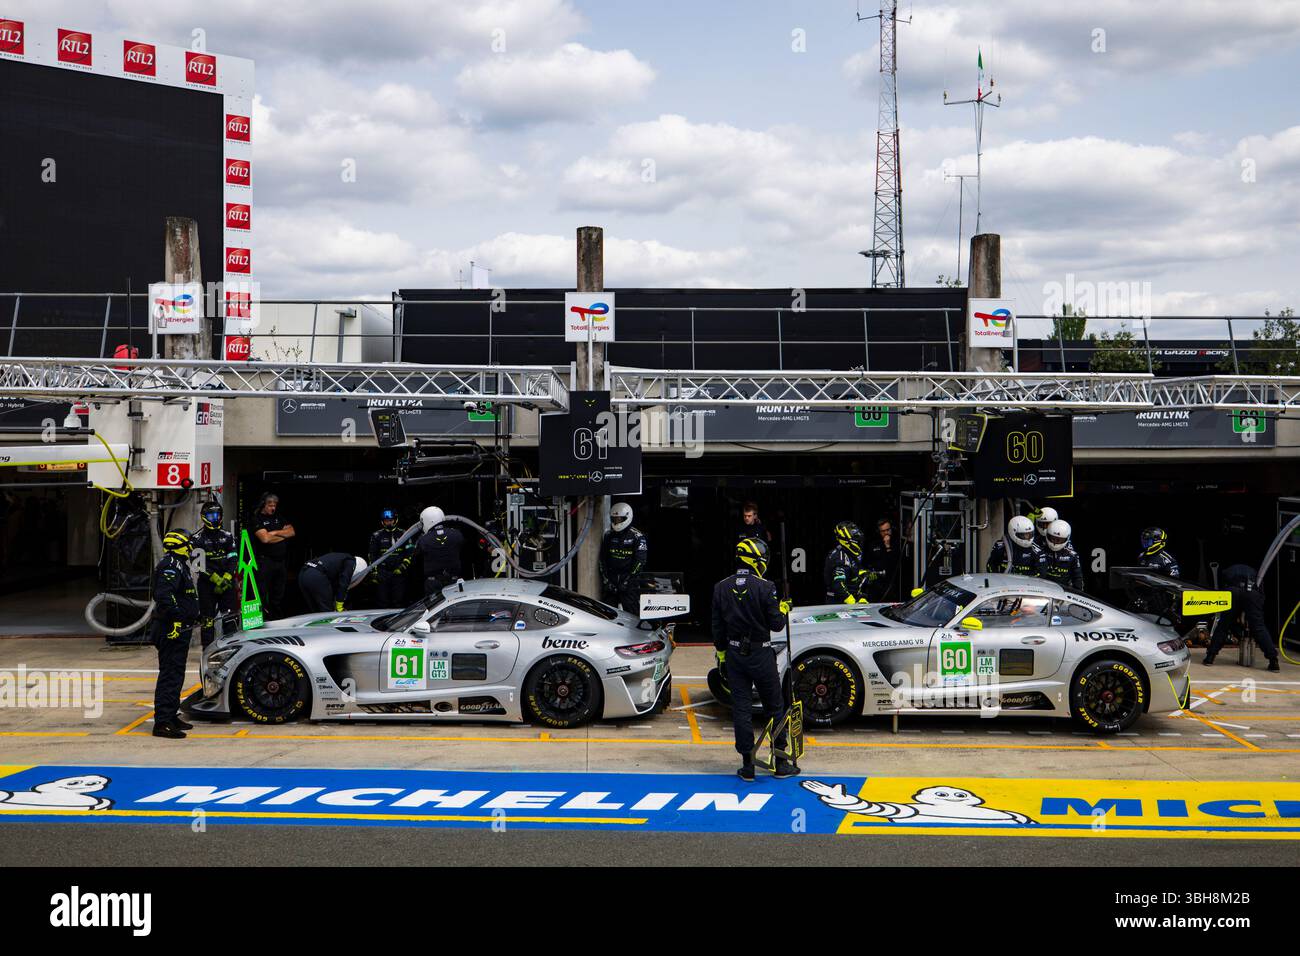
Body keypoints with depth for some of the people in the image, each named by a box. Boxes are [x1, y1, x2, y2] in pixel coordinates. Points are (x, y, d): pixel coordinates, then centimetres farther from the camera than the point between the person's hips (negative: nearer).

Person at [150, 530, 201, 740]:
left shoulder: (178, 565, 20)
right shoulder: (170, 566, -15)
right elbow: (164, 595, -28)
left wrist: (192, 616, 29)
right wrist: (176, 618, -30)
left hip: (177, 629, 11)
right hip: (173, 629, -11)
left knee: (175, 674, 17)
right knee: (170, 675, -12)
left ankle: (171, 717, 26)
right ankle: (162, 722, -12)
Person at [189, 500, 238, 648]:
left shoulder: (227, 536, 12)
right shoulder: (197, 538, -1)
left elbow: (233, 559, 8)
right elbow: (198, 564, -8)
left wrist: (226, 578, -7)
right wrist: (216, 579, -14)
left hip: (226, 582, 3)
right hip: (207, 583, -3)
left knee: (231, 617, -3)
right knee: (208, 618, -1)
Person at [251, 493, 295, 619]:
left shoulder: (278, 518, 17)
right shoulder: (257, 520, -3)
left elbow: (291, 532, 7)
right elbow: (265, 538, -16)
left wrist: (274, 533, -6)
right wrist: (283, 535, -2)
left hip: (281, 560, 6)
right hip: (265, 561, -6)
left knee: (278, 594, 10)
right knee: (263, 595, -6)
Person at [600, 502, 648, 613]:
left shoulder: (637, 537, -3)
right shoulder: (608, 535, 11)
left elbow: (640, 561, -7)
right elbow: (602, 559, 11)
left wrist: (628, 580, -12)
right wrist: (605, 579, 1)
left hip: (628, 577, -4)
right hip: (611, 577, 4)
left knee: (632, 611, -9)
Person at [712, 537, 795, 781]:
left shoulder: (721, 587, 1)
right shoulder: (765, 587, -14)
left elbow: (717, 627, 5)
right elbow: (776, 624, -10)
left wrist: (721, 655, 15)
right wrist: (784, 609, 10)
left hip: (734, 654, 4)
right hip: (761, 655, -3)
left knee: (741, 708, 6)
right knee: (774, 707, 9)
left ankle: (747, 765, 8)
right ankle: (781, 763, 14)